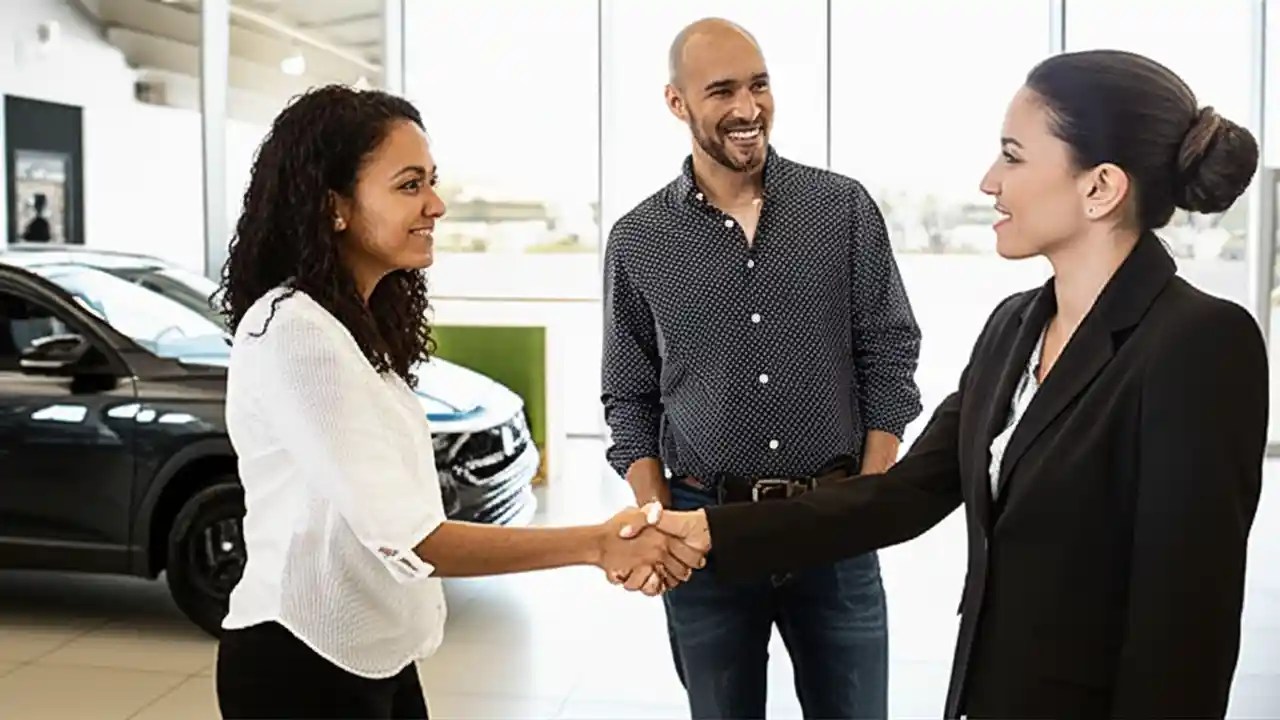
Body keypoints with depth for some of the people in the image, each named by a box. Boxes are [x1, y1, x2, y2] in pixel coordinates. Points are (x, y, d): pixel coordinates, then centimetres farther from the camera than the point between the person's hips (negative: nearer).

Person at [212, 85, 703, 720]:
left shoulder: (362, 322, 8)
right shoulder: (293, 332, -21)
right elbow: (405, 538, -26)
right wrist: (597, 545, -24)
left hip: (374, 656, 8)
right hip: (300, 665, -8)